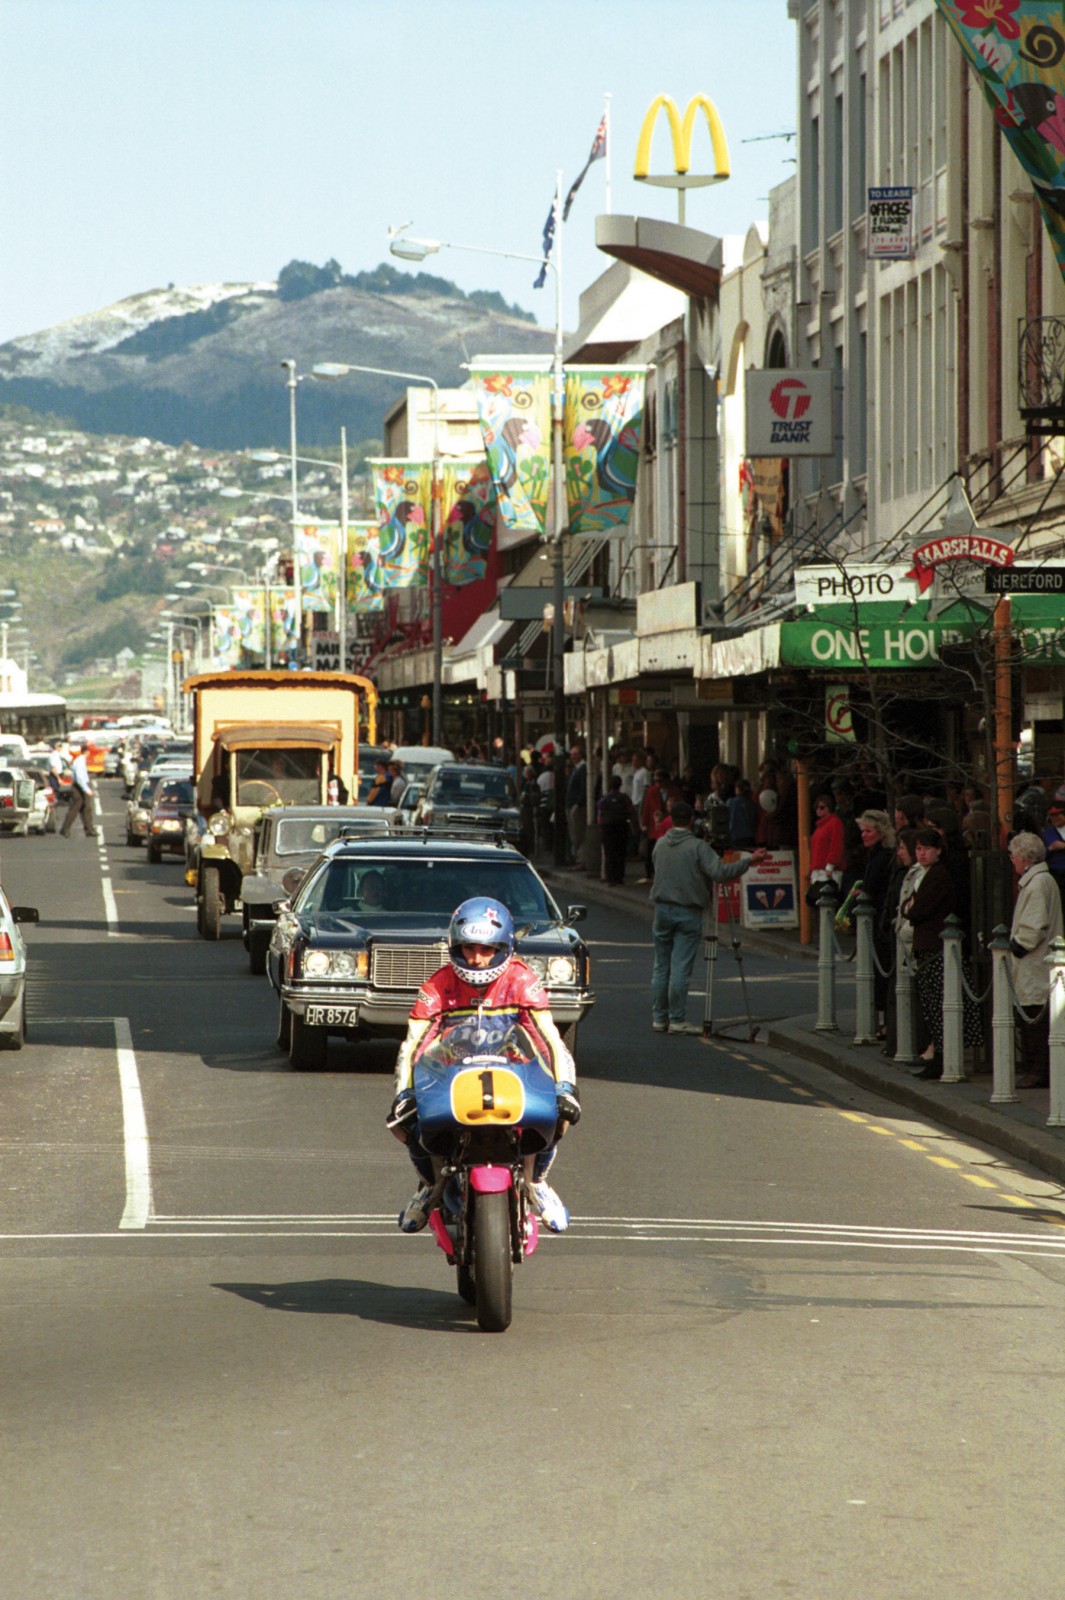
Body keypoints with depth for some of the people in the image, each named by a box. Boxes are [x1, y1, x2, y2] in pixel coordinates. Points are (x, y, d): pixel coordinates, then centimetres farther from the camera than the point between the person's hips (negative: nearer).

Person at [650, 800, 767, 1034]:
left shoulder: (660, 844, 6)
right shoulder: (697, 847, -11)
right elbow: (720, 872, -20)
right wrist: (748, 861, -14)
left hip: (662, 908, 5)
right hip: (688, 912, -5)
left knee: (661, 967, 11)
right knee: (680, 968, -4)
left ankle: (659, 1018, 13)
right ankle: (677, 1020, -4)